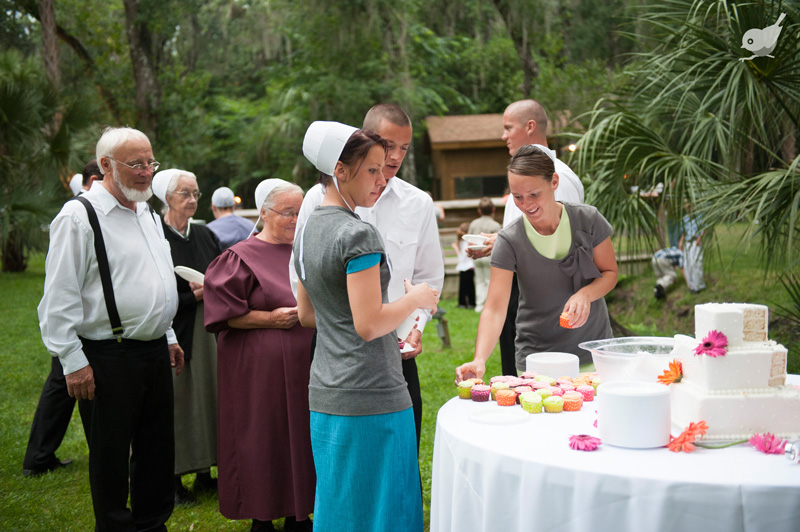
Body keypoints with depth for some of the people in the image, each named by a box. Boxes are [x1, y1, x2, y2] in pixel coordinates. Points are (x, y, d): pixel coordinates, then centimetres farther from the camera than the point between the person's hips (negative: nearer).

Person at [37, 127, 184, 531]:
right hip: (108, 358, -8)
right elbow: (60, 298, -13)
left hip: (155, 352, 8)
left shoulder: (148, 214, 15)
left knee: (157, 453, 15)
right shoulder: (79, 217, -12)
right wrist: (73, 361, -16)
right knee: (110, 459, 4)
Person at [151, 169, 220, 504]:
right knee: (175, 398, -3)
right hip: (172, 333, -6)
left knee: (206, 394, 8)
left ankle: (204, 472, 19)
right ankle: (173, 479, 7)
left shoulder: (205, 236, 11)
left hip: (206, 331, 6)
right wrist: (192, 296, -17)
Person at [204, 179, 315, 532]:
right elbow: (224, 312, -11)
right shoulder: (242, 257, -7)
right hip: (260, 368, -6)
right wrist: (270, 319, -17)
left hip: (302, 365, 6)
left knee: (300, 436, 9)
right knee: (263, 441, 0)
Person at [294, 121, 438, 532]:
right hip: (369, 395, -9)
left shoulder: (307, 231, 11)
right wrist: (415, 299, -6)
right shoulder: (359, 234, -17)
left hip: (326, 393, 9)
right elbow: (369, 324, -22)